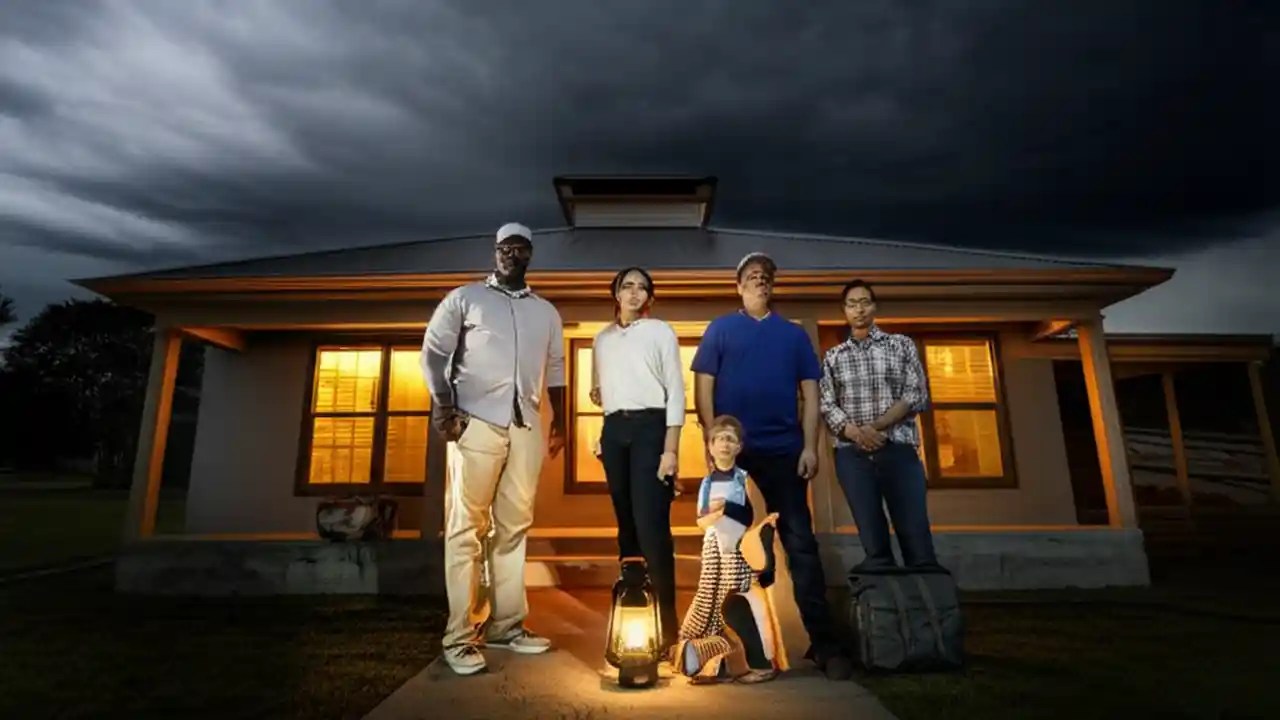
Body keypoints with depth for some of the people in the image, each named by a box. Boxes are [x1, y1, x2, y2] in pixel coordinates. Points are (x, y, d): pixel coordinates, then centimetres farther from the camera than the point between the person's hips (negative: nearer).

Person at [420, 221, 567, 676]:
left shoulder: (546, 312, 19)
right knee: (467, 527, -2)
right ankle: (460, 635, 6)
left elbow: (555, 367, 19)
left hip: (527, 426, 4)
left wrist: (559, 421, 12)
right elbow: (433, 351, 2)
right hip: (477, 421, -4)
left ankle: (507, 624, 20)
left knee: (514, 526, 9)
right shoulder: (465, 298, 8)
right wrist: (443, 409, -10)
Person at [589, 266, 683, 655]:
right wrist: (598, 394, 1)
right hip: (615, 430, 5)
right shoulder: (602, 338, 16)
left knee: (651, 523, -13)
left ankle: (665, 619, -5)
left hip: (651, 426, -4)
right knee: (627, 521, 8)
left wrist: (671, 449, -13)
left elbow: (676, 392, -4)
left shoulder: (661, 332, 3)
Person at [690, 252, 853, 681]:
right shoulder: (720, 329, 8)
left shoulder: (794, 334, 13)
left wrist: (810, 447, -2)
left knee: (801, 541, 1)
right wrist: (712, 439, -8)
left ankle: (823, 642, 8)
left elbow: (810, 393, 9)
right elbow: (703, 387, 2)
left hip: (784, 448, 1)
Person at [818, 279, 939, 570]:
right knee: (874, 545, 0)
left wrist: (876, 426, -11)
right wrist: (856, 432, -15)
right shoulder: (833, 357, 14)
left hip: (899, 449, -1)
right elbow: (827, 406, 5)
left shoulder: (902, 345, 12)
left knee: (917, 538, -6)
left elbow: (917, 396, 1)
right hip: (853, 454, 1)